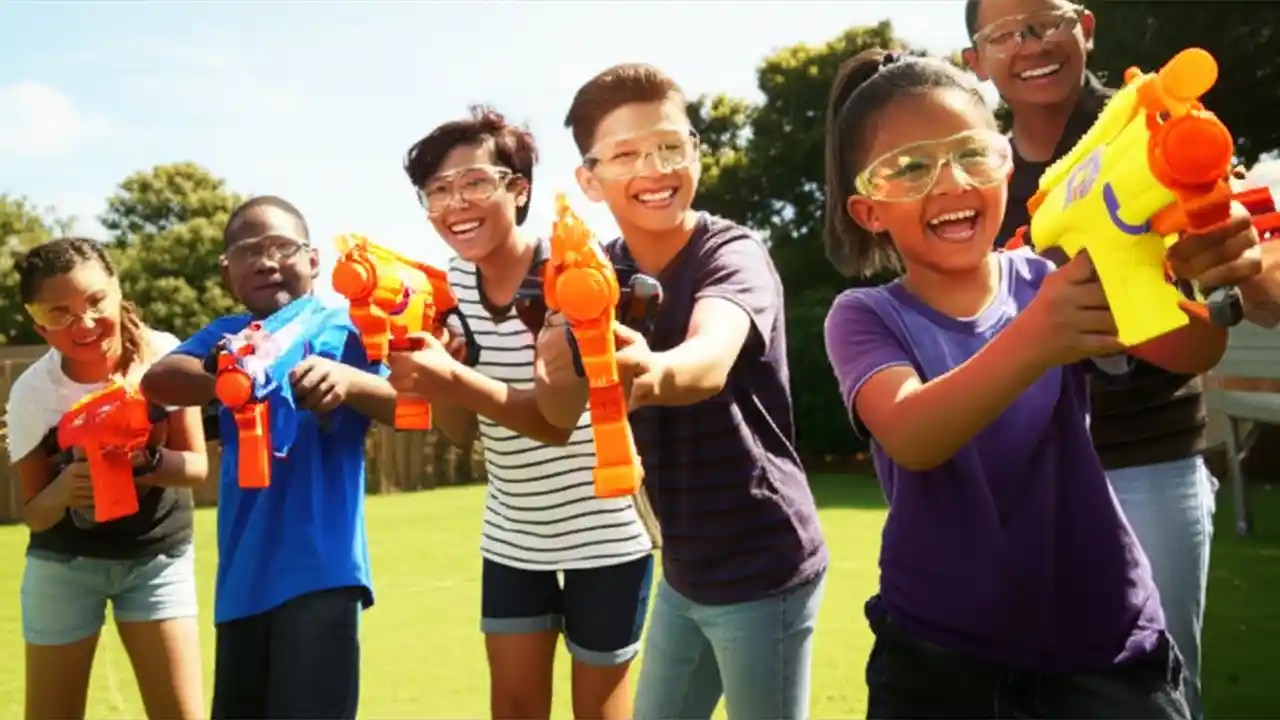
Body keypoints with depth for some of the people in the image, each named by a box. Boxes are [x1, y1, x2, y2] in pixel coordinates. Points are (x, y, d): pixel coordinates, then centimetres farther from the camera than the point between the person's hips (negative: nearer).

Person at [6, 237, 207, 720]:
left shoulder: (163, 355, -18)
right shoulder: (32, 392, -17)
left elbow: (197, 467, -12)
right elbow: (34, 514, -8)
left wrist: (144, 460, -33)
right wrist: (64, 489, -31)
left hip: (159, 557, 0)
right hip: (63, 564, 0)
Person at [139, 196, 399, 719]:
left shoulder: (345, 329, 1)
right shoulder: (227, 335, 14)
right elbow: (158, 381, -5)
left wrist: (350, 381, -30)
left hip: (320, 569, -5)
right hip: (243, 577, 5)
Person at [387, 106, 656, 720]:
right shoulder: (451, 285, -3)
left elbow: (558, 421, -27)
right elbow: (462, 432, 0)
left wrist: (453, 380, -41)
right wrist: (431, 376, -21)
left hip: (603, 530, -5)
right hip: (511, 534, 5)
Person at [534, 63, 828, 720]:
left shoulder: (733, 254, -17)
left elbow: (711, 361, -39)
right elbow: (560, 416, -7)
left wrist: (653, 374, -61)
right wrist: (555, 360, -30)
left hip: (762, 569, -6)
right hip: (684, 569, 6)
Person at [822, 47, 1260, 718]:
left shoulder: (1053, 283, -4)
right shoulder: (866, 317, -8)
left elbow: (1191, 352, -20)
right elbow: (912, 439, -28)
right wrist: (1032, 343, -45)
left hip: (1106, 648, 1)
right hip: (939, 658, -1)